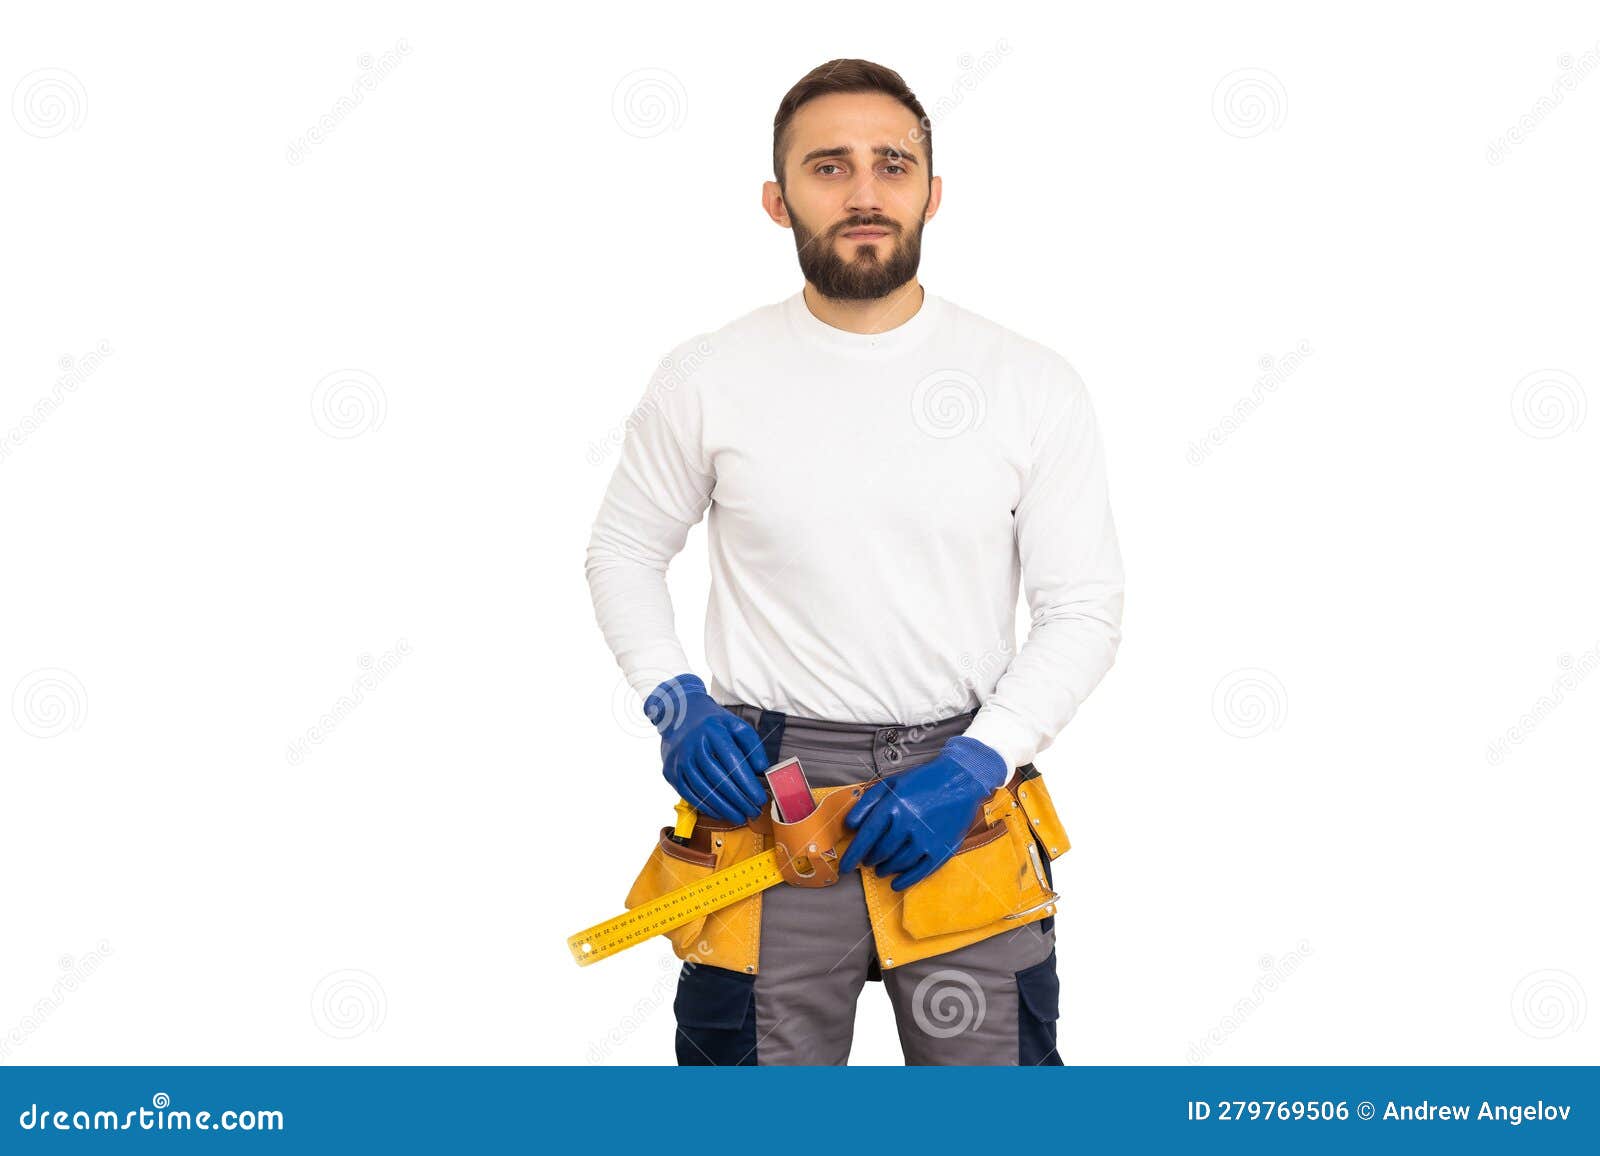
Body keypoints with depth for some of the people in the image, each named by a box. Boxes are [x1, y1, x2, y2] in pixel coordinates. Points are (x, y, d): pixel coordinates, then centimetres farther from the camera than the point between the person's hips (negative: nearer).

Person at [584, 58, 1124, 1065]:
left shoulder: (1033, 385, -2)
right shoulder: (708, 379, -1)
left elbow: (1085, 611, 0)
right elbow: (624, 553, 11)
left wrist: (975, 765, -12)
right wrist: (674, 705, -4)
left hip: (962, 788, 0)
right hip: (763, 788, 0)